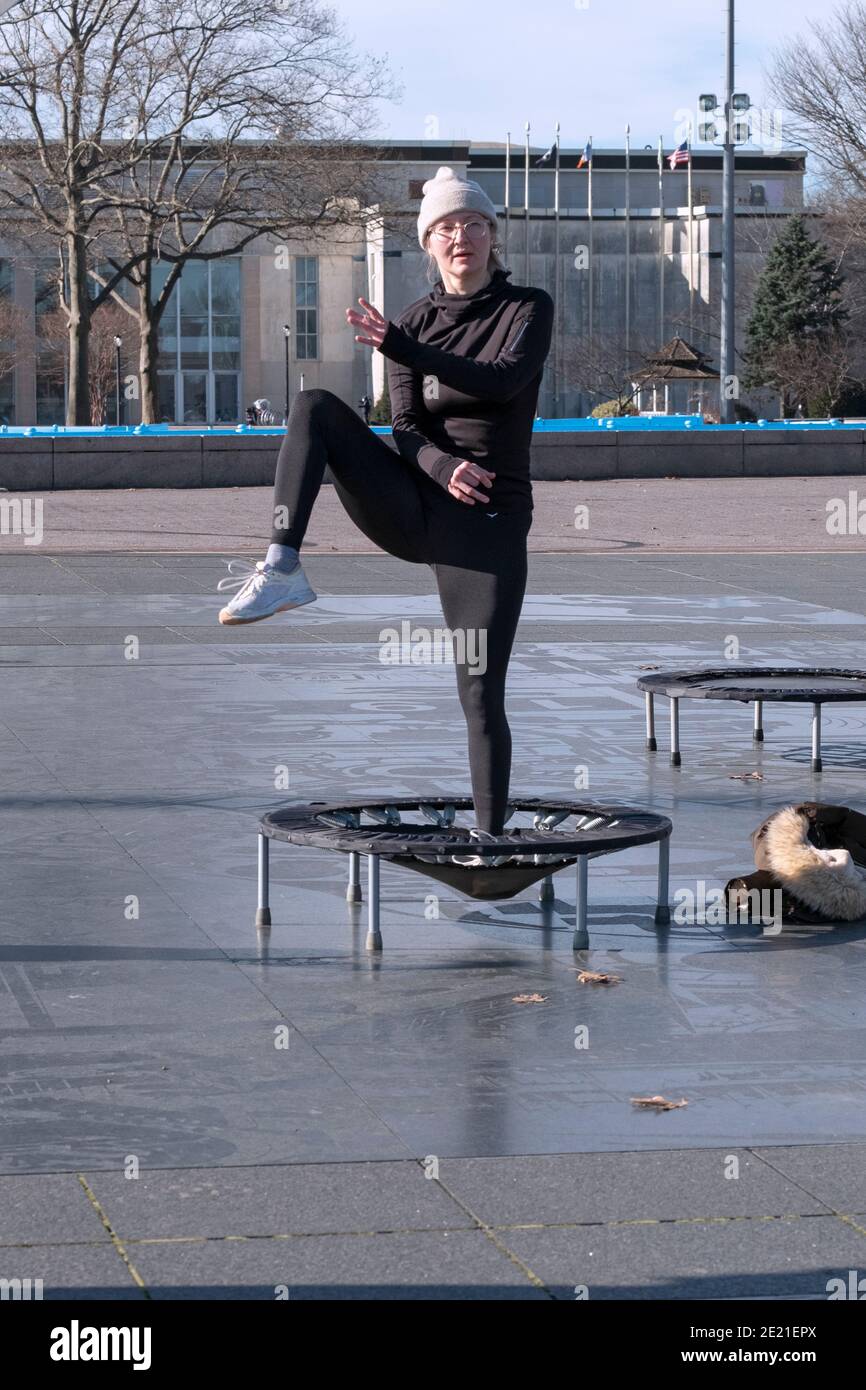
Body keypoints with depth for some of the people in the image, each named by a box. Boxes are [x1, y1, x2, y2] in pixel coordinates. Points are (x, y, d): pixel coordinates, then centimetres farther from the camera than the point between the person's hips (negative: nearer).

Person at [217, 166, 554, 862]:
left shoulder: (529, 308, 2)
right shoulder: (414, 323, 10)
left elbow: (503, 381, -18)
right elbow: (406, 428, 3)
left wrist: (397, 346, -25)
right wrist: (444, 467, -20)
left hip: (488, 523, -3)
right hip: (413, 508, 3)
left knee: (481, 694, -9)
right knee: (315, 406, -16)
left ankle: (489, 839, 1)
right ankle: (283, 570, -27)